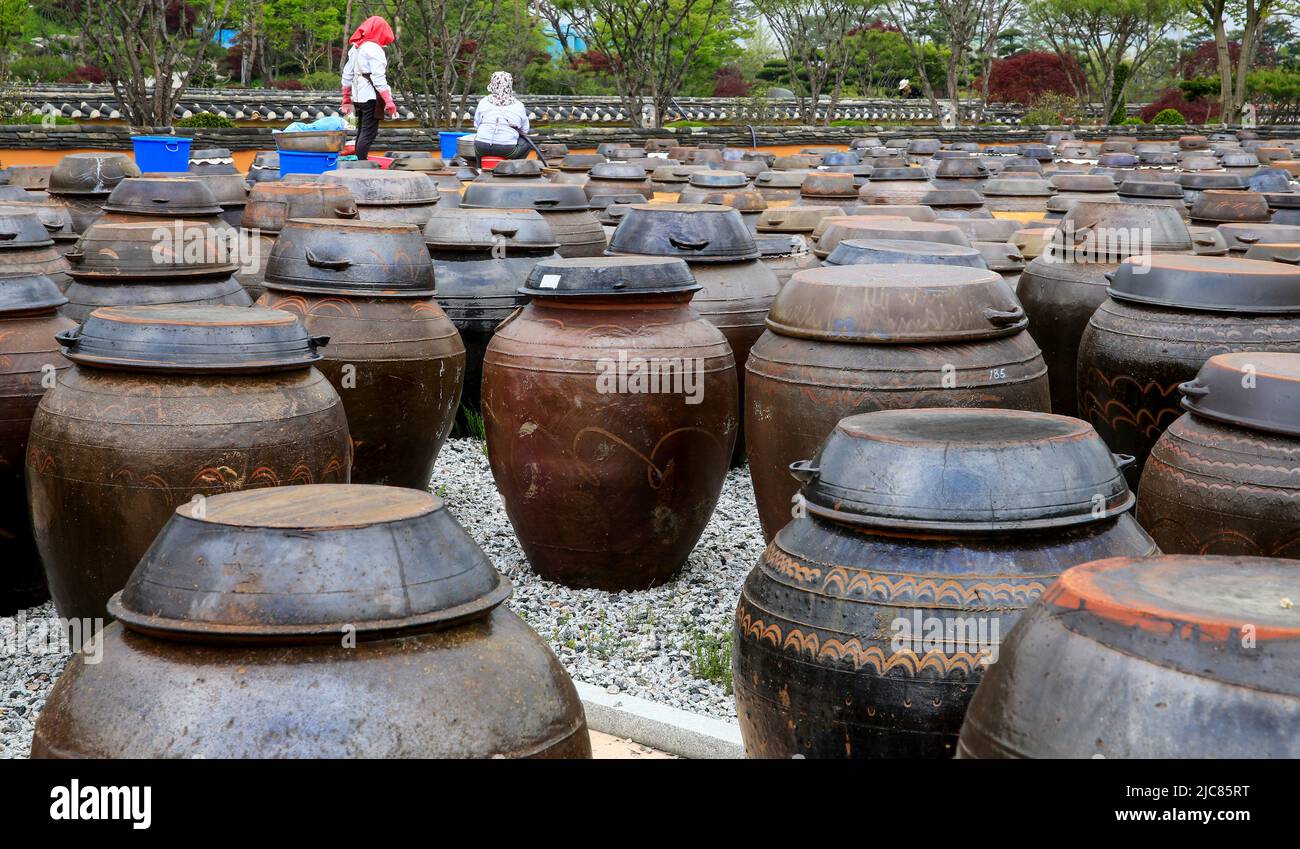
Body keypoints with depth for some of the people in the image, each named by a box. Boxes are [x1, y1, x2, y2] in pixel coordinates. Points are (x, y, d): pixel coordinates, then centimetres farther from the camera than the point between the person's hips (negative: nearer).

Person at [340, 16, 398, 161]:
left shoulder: (355, 48, 14)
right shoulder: (374, 49, -12)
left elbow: (347, 75, 18)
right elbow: (378, 78, -18)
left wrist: (346, 99, 24)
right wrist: (389, 101, -19)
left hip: (358, 97, 9)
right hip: (371, 97, -9)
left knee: (362, 132, 16)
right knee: (369, 133, -9)